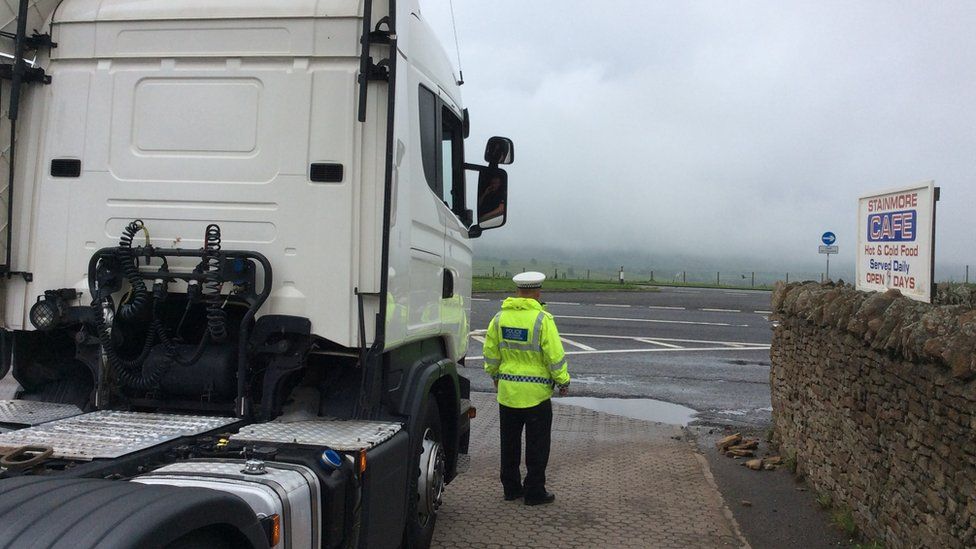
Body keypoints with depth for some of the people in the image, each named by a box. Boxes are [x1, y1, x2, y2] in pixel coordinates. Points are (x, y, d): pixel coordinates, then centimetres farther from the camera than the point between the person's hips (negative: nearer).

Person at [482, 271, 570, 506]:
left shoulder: (500, 317, 1)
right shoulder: (542, 319, -15)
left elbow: (490, 352, 8)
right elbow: (555, 355, -14)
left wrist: (494, 375, 23)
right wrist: (563, 381, -1)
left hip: (507, 391, 5)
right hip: (536, 392, -5)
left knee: (510, 443, 15)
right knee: (537, 445, 6)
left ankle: (511, 488, 24)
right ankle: (534, 492, 12)